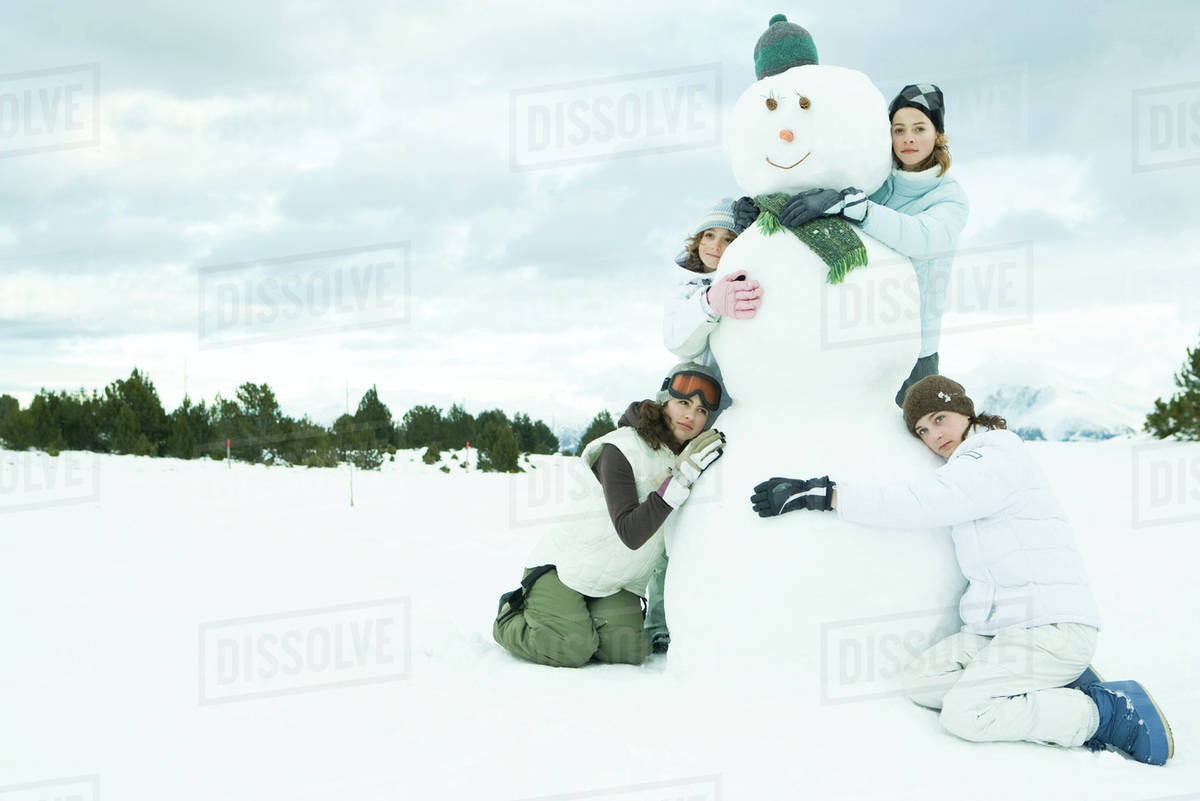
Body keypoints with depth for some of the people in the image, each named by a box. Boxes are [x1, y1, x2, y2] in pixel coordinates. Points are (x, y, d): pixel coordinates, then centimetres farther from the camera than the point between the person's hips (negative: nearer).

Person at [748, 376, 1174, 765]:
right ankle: (1055, 688, 1)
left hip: (1050, 628, -10)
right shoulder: (966, 469, 20)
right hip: (1005, 628, 10)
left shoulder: (996, 458, -11)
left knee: (963, 713, -23)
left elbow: (918, 504, -22)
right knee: (921, 680, -1)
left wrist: (822, 494, -21)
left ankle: (1105, 713, -11)